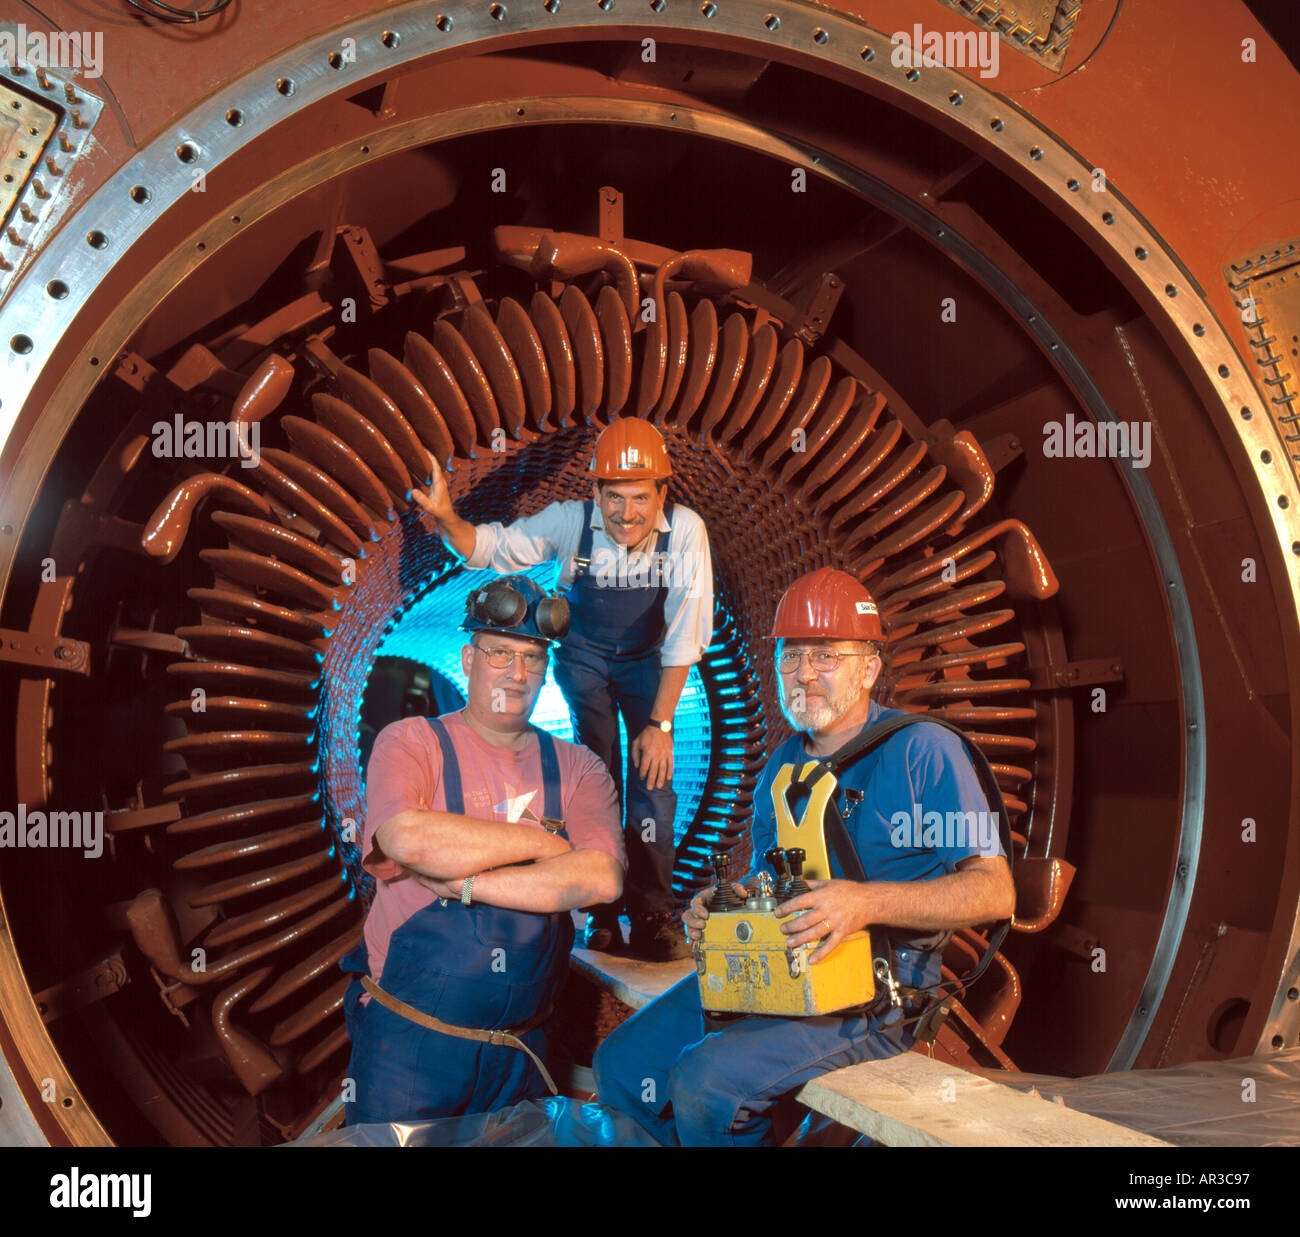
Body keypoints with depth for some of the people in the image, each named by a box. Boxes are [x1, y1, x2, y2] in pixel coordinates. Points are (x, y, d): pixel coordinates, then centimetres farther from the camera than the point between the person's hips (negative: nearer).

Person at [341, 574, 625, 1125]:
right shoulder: (410, 742, -3)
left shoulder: (577, 768, 4)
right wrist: (539, 842, -14)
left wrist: (462, 883, -19)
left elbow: (602, 877, -14)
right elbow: (406, 837, -24)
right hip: (407, 1038, -3)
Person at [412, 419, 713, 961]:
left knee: (653, 774, -9)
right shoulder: (569, 521, -25)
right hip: (584, 656, 0)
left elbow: (686, 633, -26)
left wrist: (660, 723, -28)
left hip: (648, 662, 0)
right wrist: (448, 519, -41)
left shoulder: (685, 530, -27)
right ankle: (602, 916, 0)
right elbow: (492, 547, -18)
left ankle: (653, 915, 1)